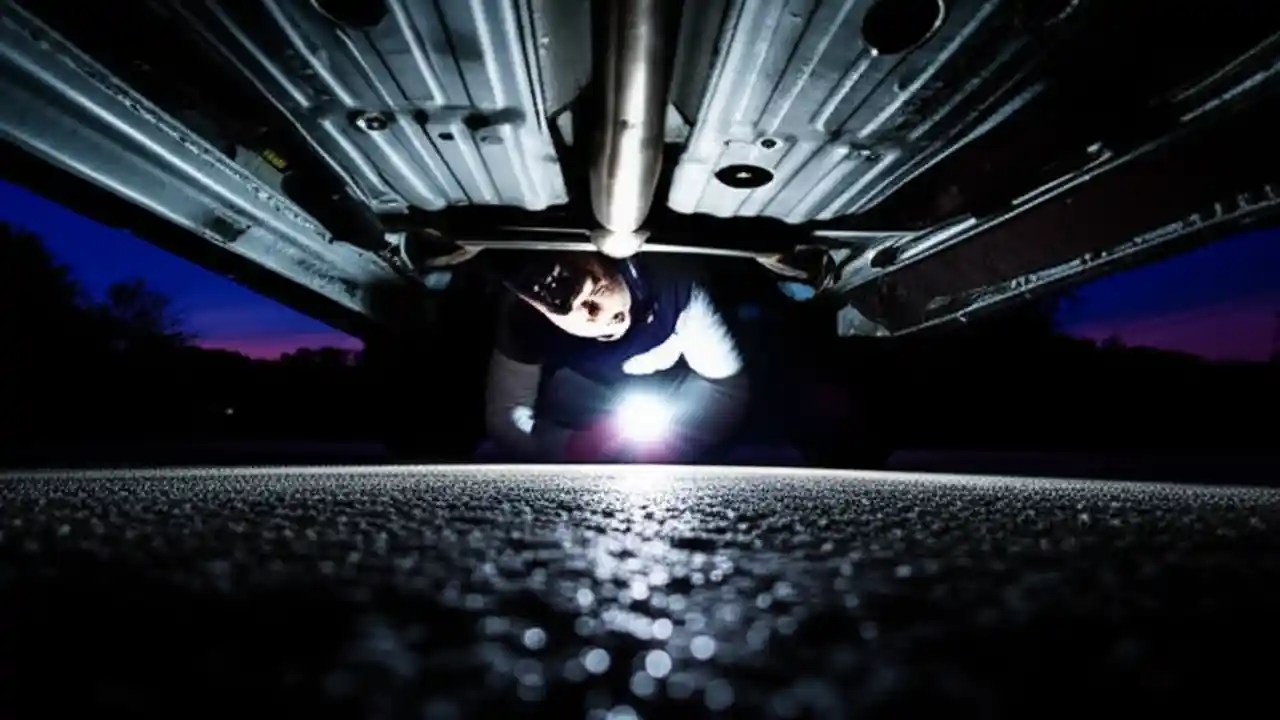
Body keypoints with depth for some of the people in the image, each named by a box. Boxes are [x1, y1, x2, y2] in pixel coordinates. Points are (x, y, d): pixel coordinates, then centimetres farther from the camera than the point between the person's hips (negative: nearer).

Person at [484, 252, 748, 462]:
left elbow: (730, 383, -28)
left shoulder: (671, 283, -38)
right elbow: (504, 418, -27)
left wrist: (675, 442, -40)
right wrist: (574, 447, -41)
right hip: (596, 392, 1)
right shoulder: (523, 318, -35)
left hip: (672, 391, 0)